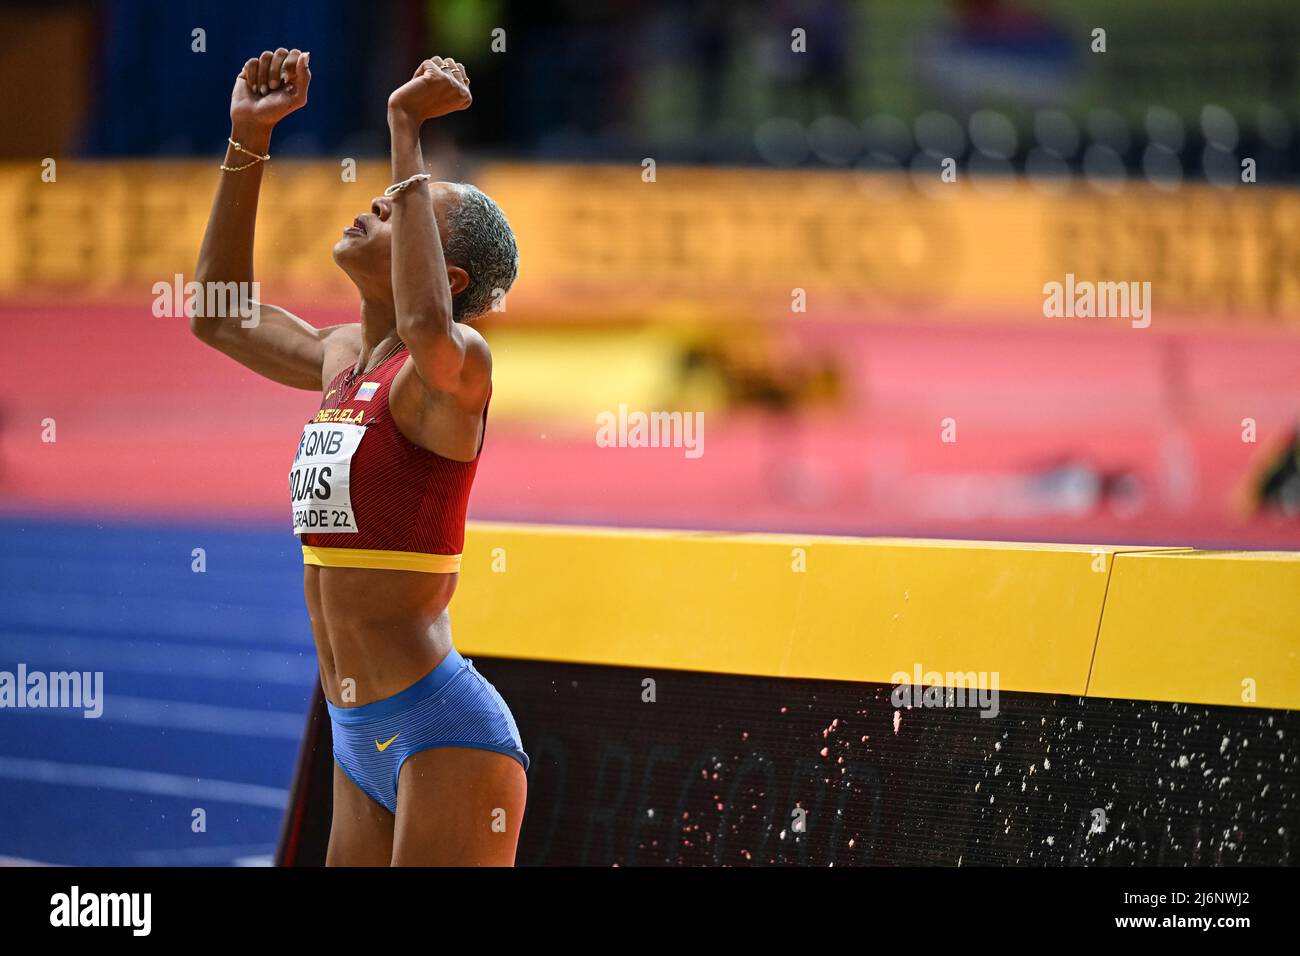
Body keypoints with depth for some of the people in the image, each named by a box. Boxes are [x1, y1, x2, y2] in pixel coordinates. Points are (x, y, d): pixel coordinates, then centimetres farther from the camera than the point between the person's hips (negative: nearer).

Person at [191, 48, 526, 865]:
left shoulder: (456, 367, -11)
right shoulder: (343, 357, 13)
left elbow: (428, 328, -36)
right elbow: (221, 318, 28)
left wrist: (407, 132, -28)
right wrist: (249, 141, 19)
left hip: (446, 734, -9)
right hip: (363, 738, 9)